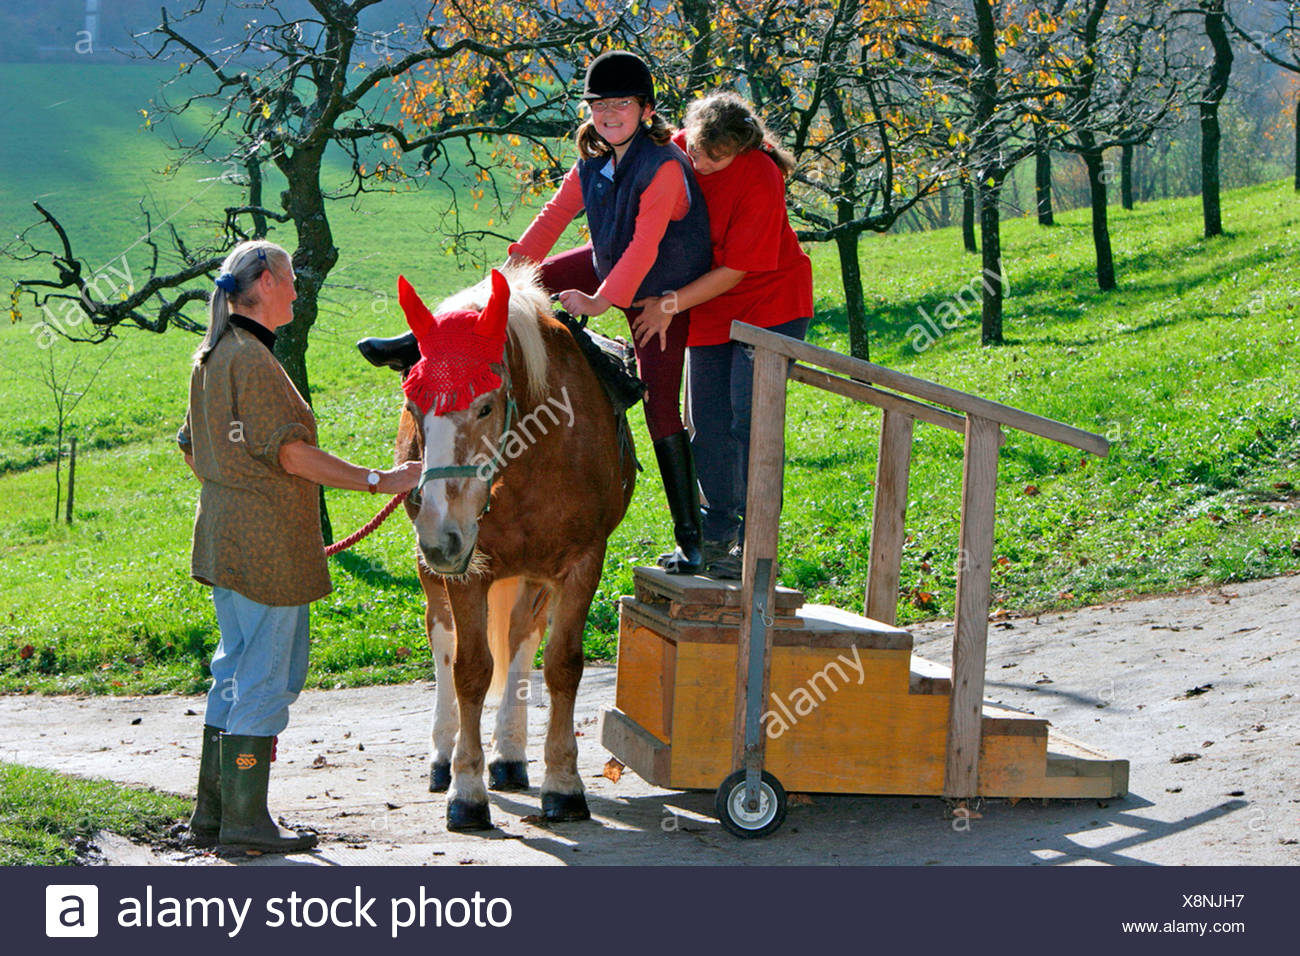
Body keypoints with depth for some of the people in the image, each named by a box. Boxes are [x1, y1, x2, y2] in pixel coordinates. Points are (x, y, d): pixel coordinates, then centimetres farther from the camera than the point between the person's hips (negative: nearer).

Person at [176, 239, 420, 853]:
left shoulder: (211, 356, 13)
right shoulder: (252, 358, -17)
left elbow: (191, 451, 20)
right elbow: (291, 454, -20)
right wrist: (379, 481, -17)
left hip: (223, 534, 10)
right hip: (266, 542, -10)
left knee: (238, 671, 16)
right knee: (267, 676, -3)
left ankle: (214, 813, 21)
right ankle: (245, 820, 1)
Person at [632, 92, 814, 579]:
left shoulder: (759, 179, -25)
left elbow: (734, 270, -21)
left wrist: (671, 303, -21)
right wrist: (663, 302, -4)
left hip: (770, 306, -6)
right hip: (709, 311, 6)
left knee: (750, 421, -13)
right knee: (708, 425, 7)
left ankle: (754, 544, -6)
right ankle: (718, 534, 22)